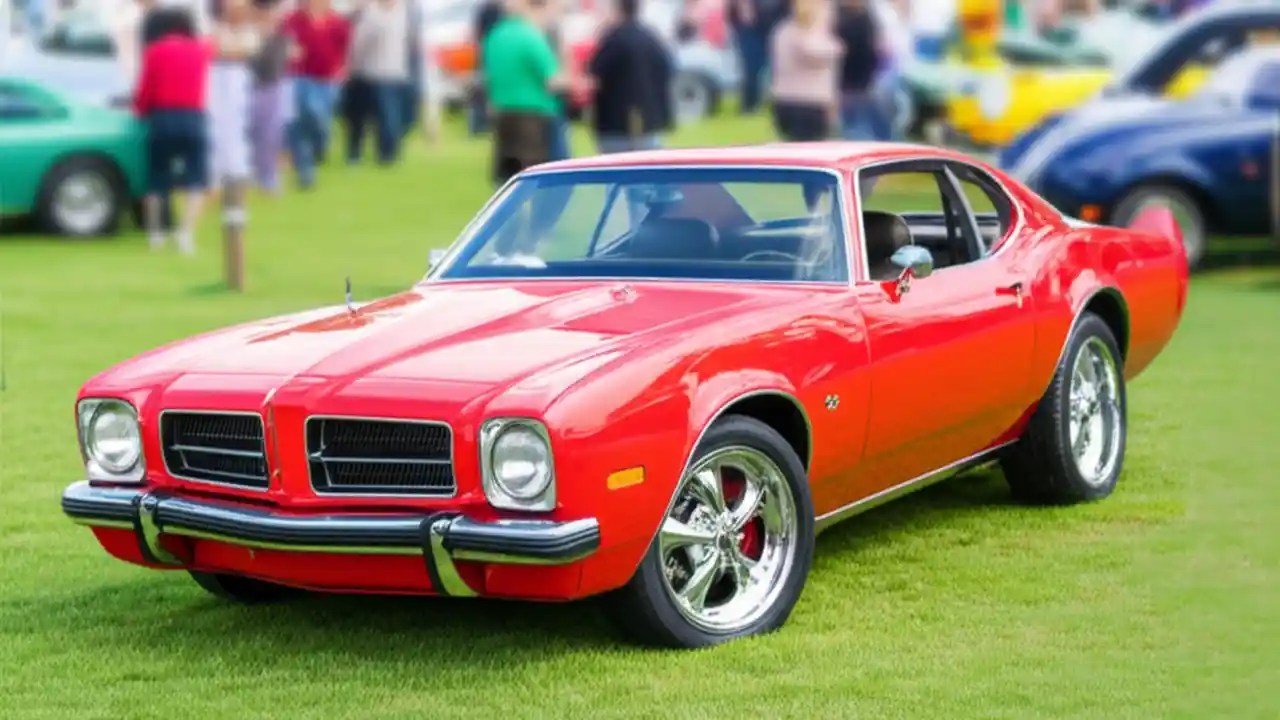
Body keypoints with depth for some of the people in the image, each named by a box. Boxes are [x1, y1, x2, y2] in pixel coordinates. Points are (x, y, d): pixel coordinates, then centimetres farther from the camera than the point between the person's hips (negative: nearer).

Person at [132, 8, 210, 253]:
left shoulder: (155, 51, 4)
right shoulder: (201, 51, 9)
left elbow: (144, 90, 3)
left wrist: (140, 110, 21)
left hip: (161, 117, 0)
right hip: (193, 118, 0)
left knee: (156, 180, 12)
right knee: (197, 181, 3)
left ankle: (155, 233, 14)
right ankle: (187, 232, -14)